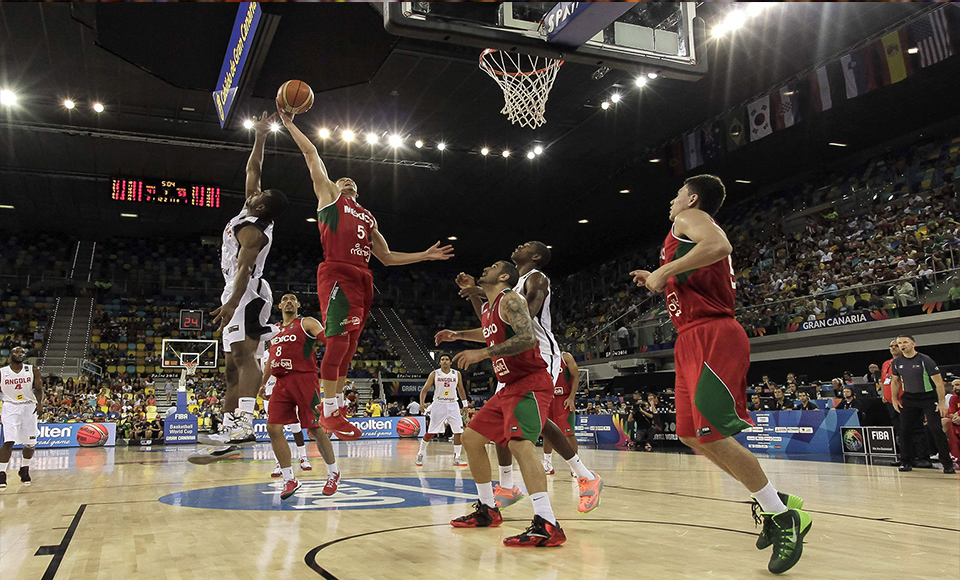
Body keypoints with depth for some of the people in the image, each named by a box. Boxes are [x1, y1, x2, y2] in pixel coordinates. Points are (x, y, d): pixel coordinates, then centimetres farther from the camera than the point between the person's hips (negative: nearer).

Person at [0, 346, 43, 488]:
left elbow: (38, 389, -2)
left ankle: (24, 470, 27)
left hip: (29, 408, 2)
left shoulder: (33, 370, 0)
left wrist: (40, 403, -20)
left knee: (31, 443, 5)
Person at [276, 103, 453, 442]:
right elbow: (311, 153, 15)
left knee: (348, 345, 5)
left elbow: (387, 257, 31)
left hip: (362, 279, 6)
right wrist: (289, 124, 13)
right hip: (336, 273, -6)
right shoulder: (329, 196, 18)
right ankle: (329, 411, -14)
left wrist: (426, 255, 30)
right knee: (338, 339, -16)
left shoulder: (368, 219, 32)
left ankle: (337, 407, 10)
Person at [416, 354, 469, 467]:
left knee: (459, 431, -7)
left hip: (452, 405, 2)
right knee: (431, 432, -2)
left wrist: (465, 405, 12)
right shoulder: (434, 374, -3)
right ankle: (420, 454, 18)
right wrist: (422, 402, -17)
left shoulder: (457, 374, 4)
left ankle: (456, 458, 2)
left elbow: (461, 390, 14)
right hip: (438, 404, -2)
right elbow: (424, 389, -2)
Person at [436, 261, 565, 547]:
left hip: (531, 383, -10)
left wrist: (482, 353, -28)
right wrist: (458, 335, 28)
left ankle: (547, 525, -33)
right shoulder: (488, 308, 16)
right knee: (471, 438, 13)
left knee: (519, 442, -29)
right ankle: (487, 510, 23)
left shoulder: (510, 300, -12)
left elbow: (527, 338, -28)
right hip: (510, 387, 10)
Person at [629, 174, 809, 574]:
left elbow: (720, 246, -24)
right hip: (693, 342, 10)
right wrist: (659, 282, 32)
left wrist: (664, 271, -17)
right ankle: (770, 501, 17)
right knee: (691, 434, 10)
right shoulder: (697, 228, 28)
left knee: (711, 434, -13)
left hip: (711, 337, -10)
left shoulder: (688, 218, 0)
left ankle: (781, 514, -1)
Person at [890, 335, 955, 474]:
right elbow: (895, 381, 15)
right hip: (909, 398, 4)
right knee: (905, 430, 0)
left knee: (936, 429, -9)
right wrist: (895, 399, 11)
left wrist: (942, 402, -16)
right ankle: (906, 462, 10)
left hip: (929, 398, -4)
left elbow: (938, 382, -13)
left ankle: (947, 464, 0)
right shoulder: (897, 362, 0)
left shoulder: (925, 360, -15)